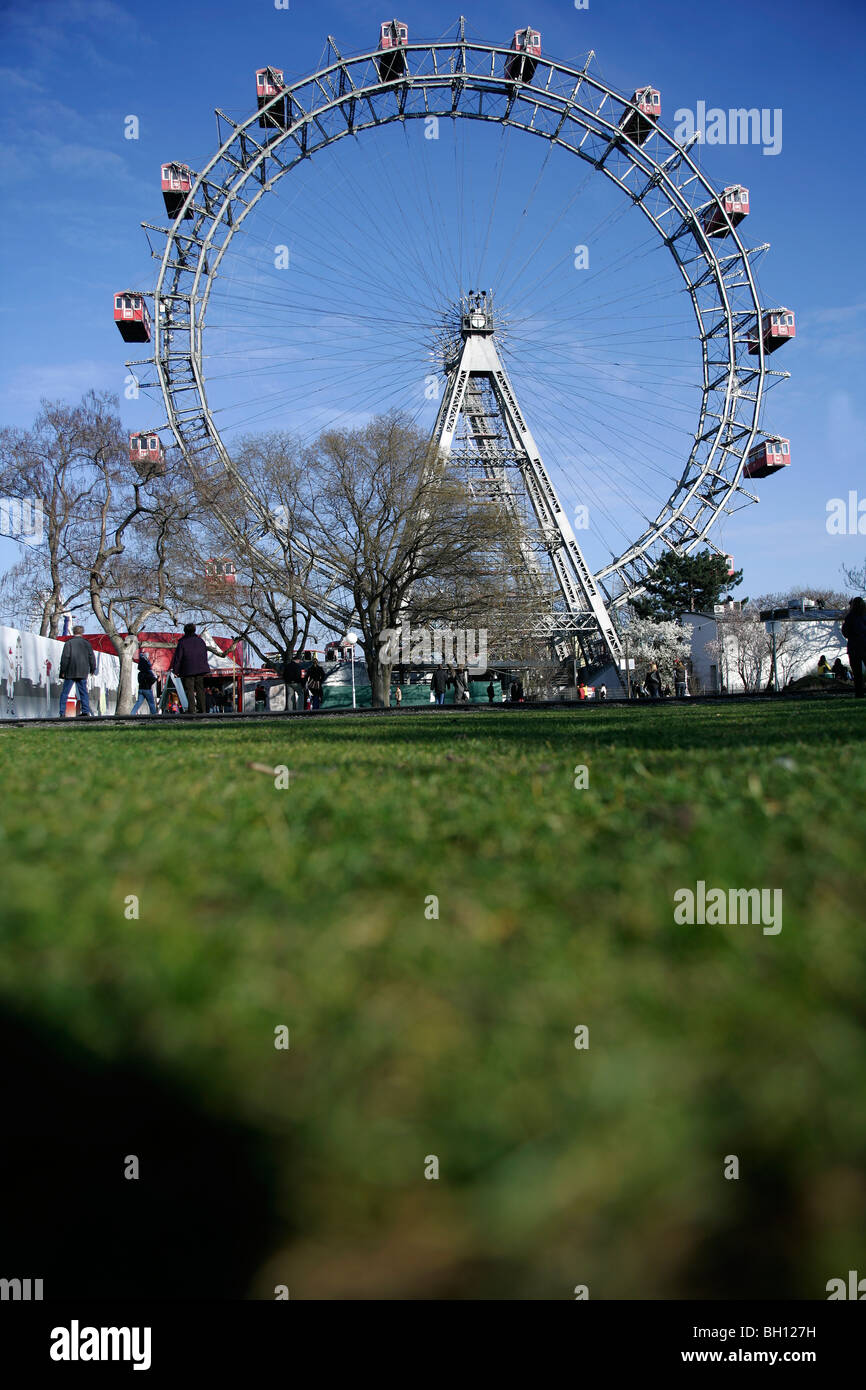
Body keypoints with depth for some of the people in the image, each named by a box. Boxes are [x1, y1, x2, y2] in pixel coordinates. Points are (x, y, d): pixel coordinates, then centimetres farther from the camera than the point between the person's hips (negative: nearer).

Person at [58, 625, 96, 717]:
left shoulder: (69, 643, -3)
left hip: (70, 672, -3)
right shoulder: (87, 643, 6)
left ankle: (62, 713, -5)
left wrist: (63, 671, -3)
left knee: (64, 693, 2)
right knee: (83, 692, 10)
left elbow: (65, 658, -8)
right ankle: (86, 712, 3)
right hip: (83, 673, 3)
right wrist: (92, 669, 18)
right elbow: (91, 657, 6)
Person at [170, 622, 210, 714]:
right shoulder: (200, 641, 9)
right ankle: (201, 708, 7)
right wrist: (205, 668, 24)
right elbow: (205, 655, 16)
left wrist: (175, 670, 2)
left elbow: (177, 657, -4)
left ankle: (190, 709, -10)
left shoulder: (182, 642, -5)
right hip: (200, 669, 4)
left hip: (188, 670, -4)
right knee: (200, 689, 9)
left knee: (189, 689, -4)